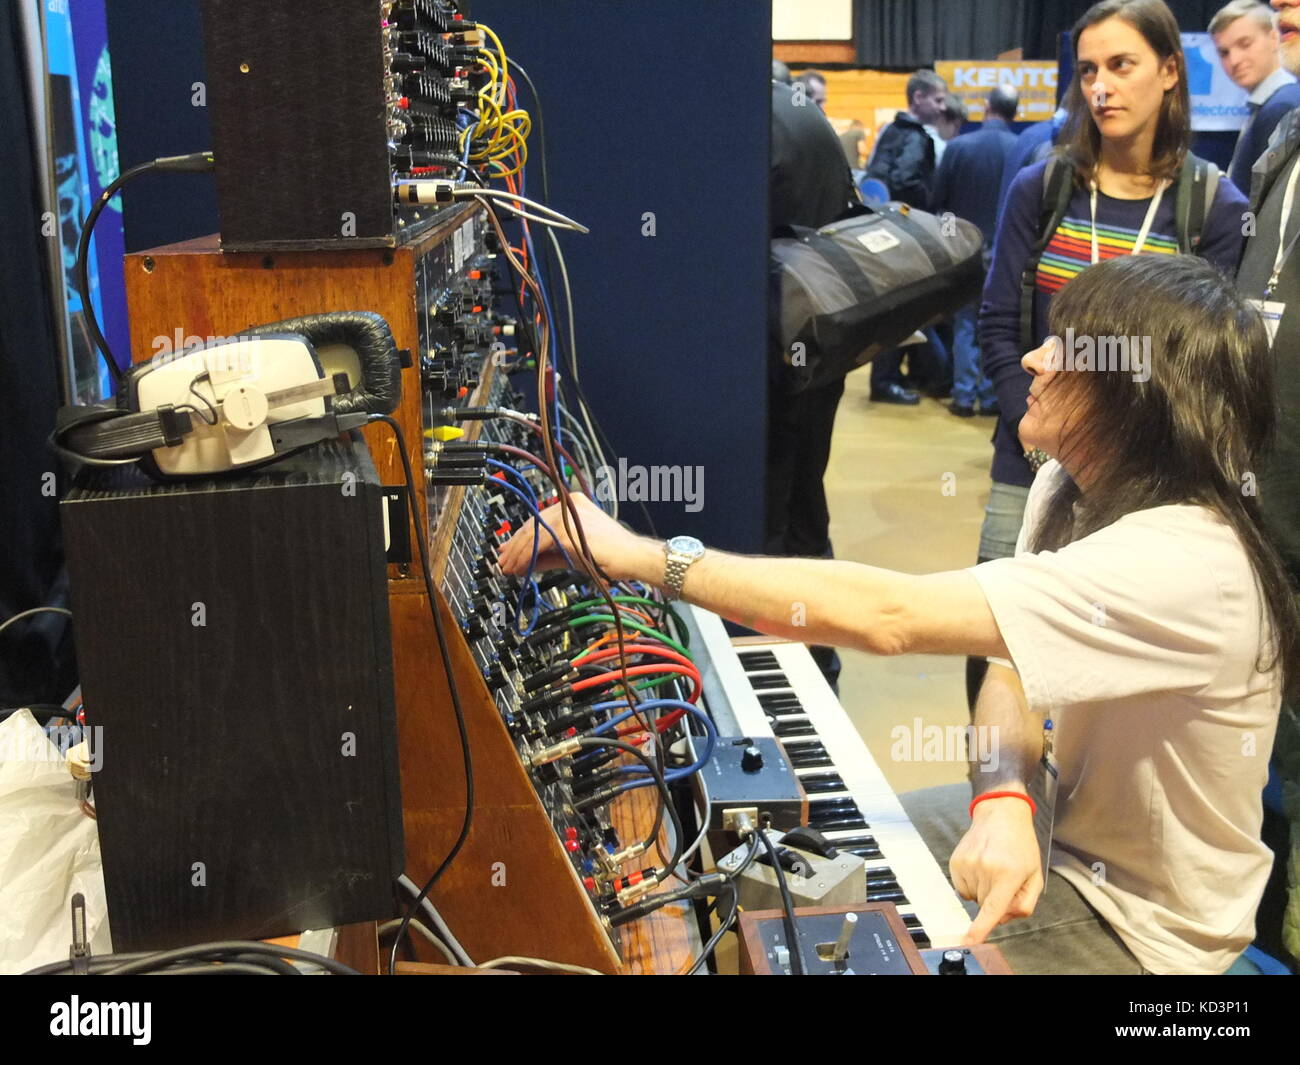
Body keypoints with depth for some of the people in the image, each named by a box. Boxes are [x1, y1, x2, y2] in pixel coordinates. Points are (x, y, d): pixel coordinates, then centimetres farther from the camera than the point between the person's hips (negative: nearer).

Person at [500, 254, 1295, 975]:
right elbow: (1015, 665, 0)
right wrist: (1003, 799, -22)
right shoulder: (1073, 487, -3)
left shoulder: (1185, 562, -34)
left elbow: (883, 616, -41)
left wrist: (639, 555, -36)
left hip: (1134, 928, -7)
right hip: (1059, 827, 8)